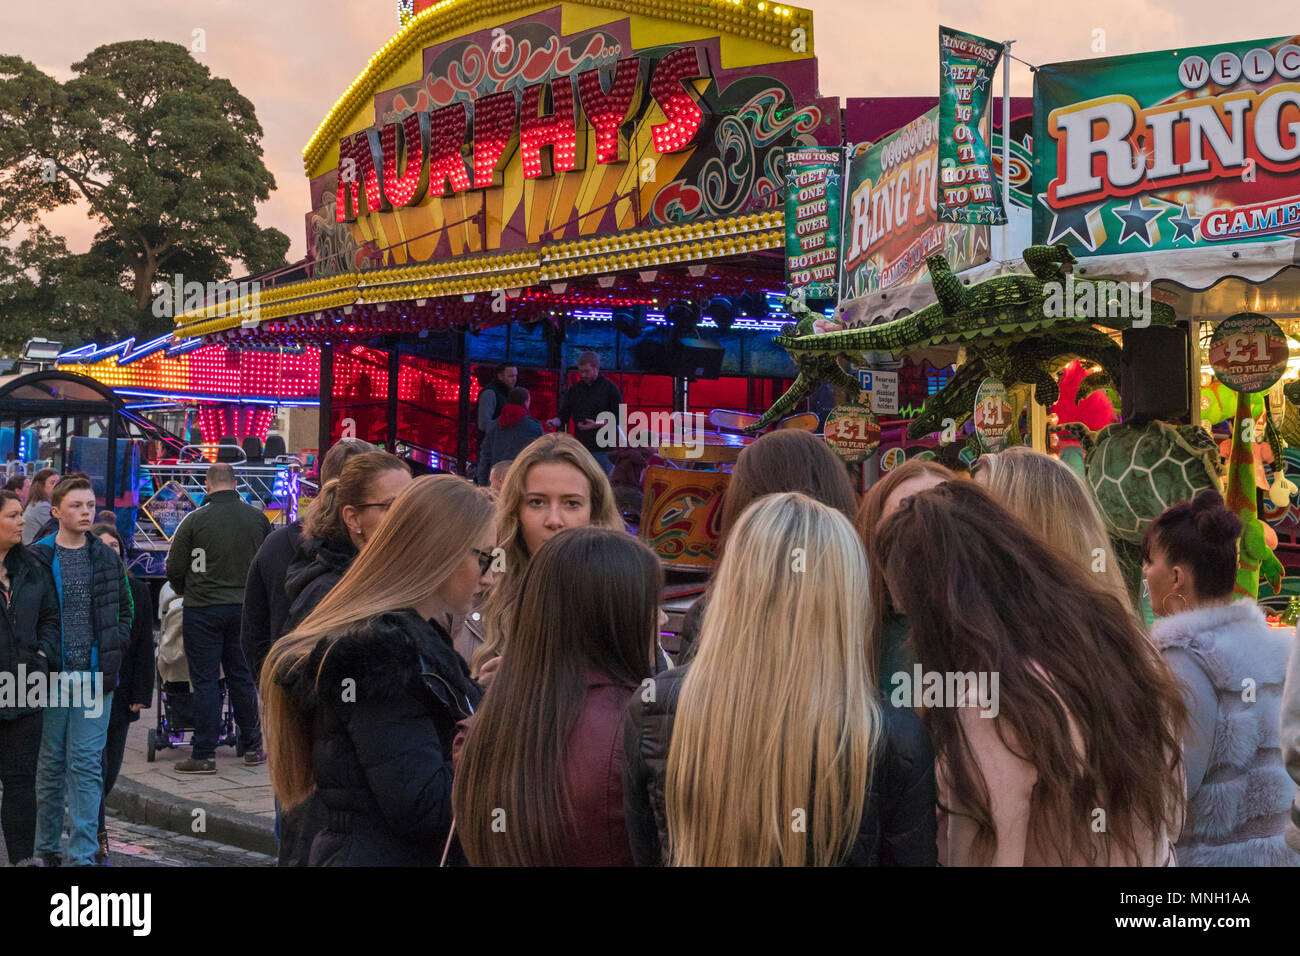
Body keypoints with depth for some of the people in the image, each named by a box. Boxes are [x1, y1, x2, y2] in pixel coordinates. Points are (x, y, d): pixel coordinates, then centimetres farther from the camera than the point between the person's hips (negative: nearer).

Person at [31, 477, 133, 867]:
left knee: (87, 765, -1)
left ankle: (84, 854, 1)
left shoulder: (107, 558, 8)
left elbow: (125, 609, 15)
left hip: (95, 676, 1)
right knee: (50, 765, 9)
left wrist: (114, 652, 3)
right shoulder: (36, 558, -1)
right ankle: (46, 849, 22)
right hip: (52, 675, -1)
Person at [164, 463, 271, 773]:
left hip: (202, 609, -3)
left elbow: (174, 570, -4)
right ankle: (252, 747, 21)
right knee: (242, 677, 14)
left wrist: (187, 593, 16)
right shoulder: (257, 518, 1)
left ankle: (204, 755, 3)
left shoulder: (194, 520, -10)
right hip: (244, 608, 3)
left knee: (205, 681, 1)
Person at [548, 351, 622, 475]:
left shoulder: (610, 388, -2)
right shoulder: (575, 389, 10)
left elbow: (619, 418, -5)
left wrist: (597, 424, -17)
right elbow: (564, 415, 11)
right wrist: (555, 421, -11)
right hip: (581, 448, 4)